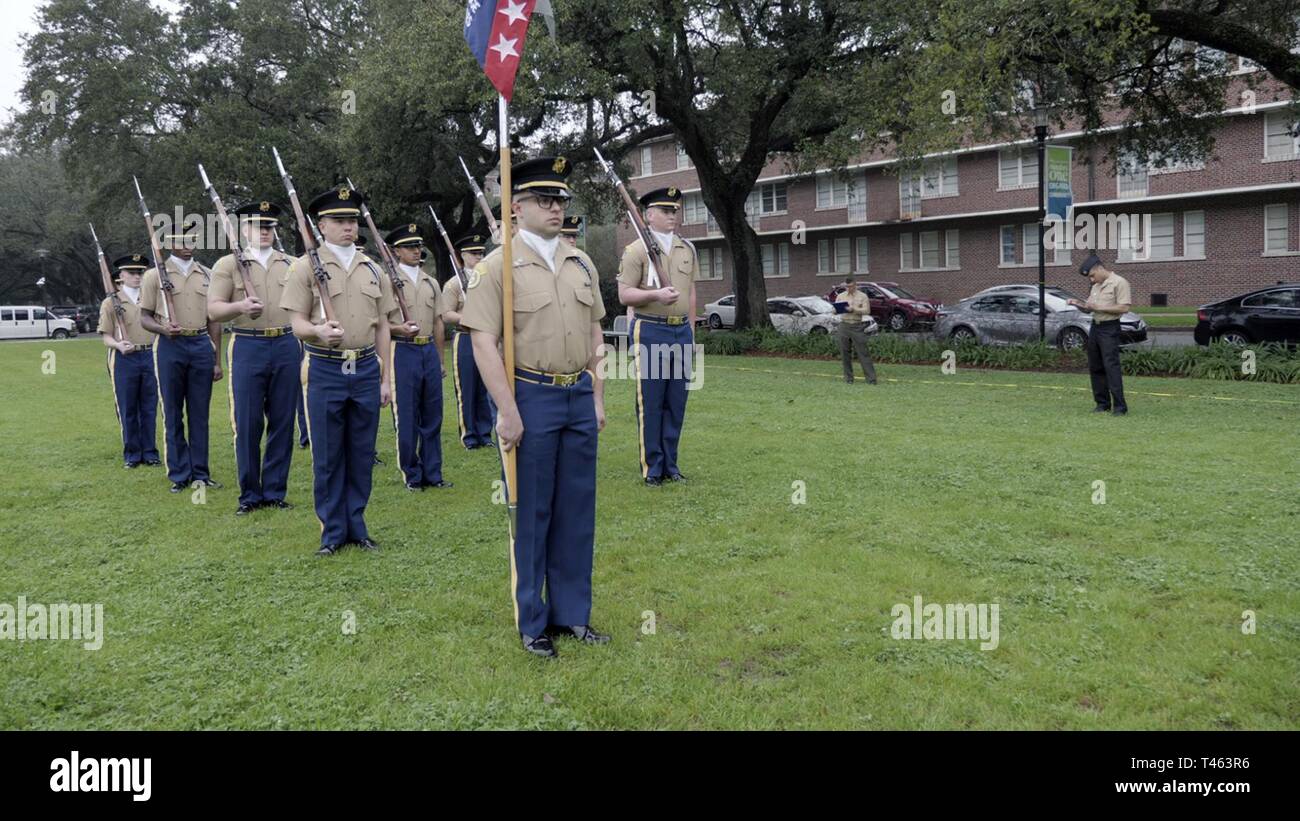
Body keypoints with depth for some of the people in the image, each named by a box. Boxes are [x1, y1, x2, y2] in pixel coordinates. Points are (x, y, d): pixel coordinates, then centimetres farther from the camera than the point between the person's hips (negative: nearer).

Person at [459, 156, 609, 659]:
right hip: (532, 398, -5)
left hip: (580, 397, 6)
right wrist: (507, 412, -16)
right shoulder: (498, 265, -7)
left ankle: (573, 613, 24)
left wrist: (597, 397, 10)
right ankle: (532, 622, 18)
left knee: (577, 512, 11)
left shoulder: (581, 264, 10)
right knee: (531, 514, 4)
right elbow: (483, 343, -12)